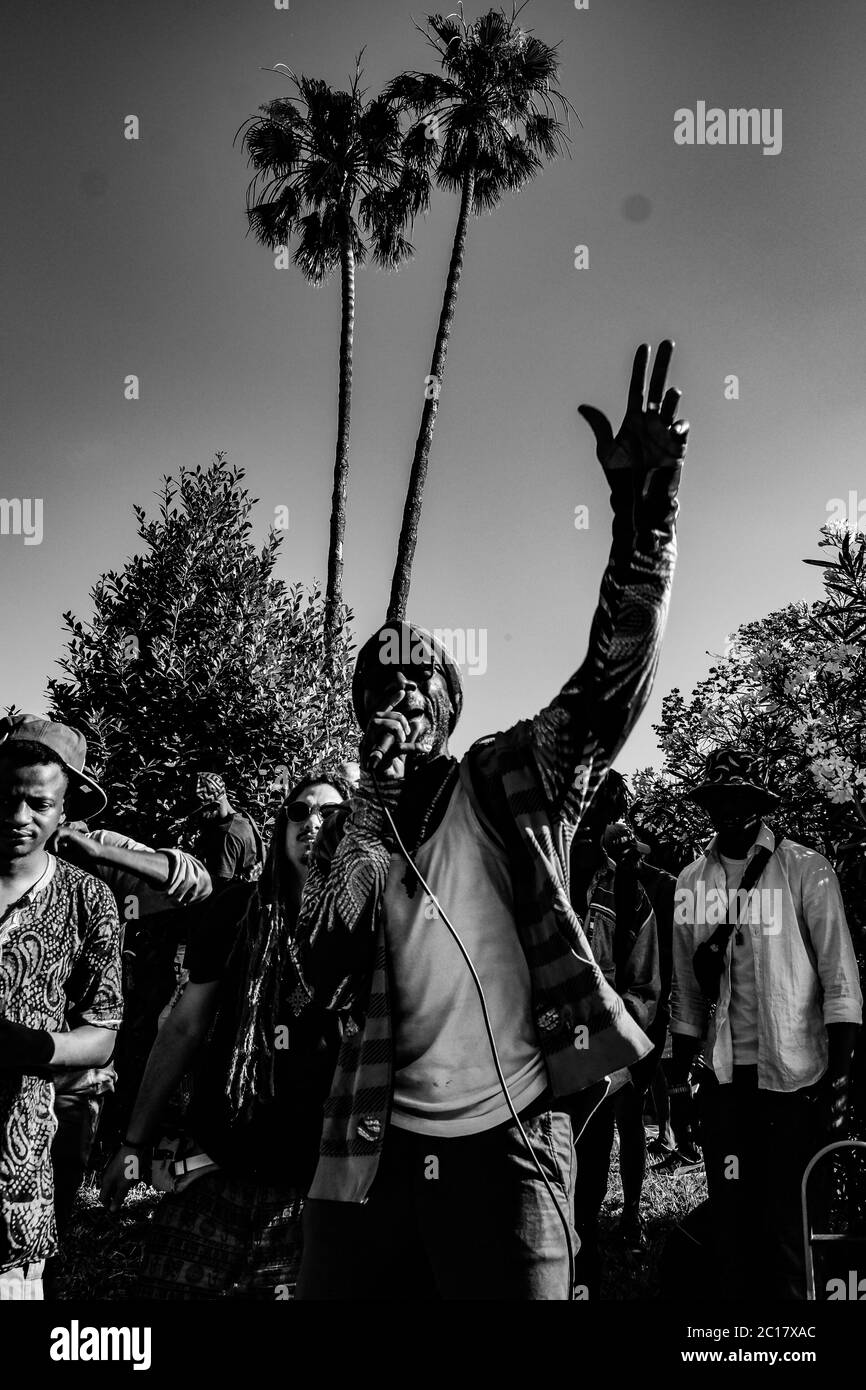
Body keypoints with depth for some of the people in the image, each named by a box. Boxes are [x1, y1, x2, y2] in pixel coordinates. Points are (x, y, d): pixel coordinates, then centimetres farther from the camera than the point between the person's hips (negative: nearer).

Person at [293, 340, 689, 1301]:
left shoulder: (511, 781, 4)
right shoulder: (351, 835, 10)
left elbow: (611, 681, -10)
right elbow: (324, 979, -4)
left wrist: (642, 518, -24)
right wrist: (374, 803, -8)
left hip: (512, 1137, -2)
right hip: (372, 1150, 3)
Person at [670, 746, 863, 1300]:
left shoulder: (806, 871, -2)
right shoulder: (691, 884, 8)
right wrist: (679, 1081, 11)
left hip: (797, 1078, -3)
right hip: (724, 1079, 3)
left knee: (792, 1223, 0)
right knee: (732, 1221, 8)